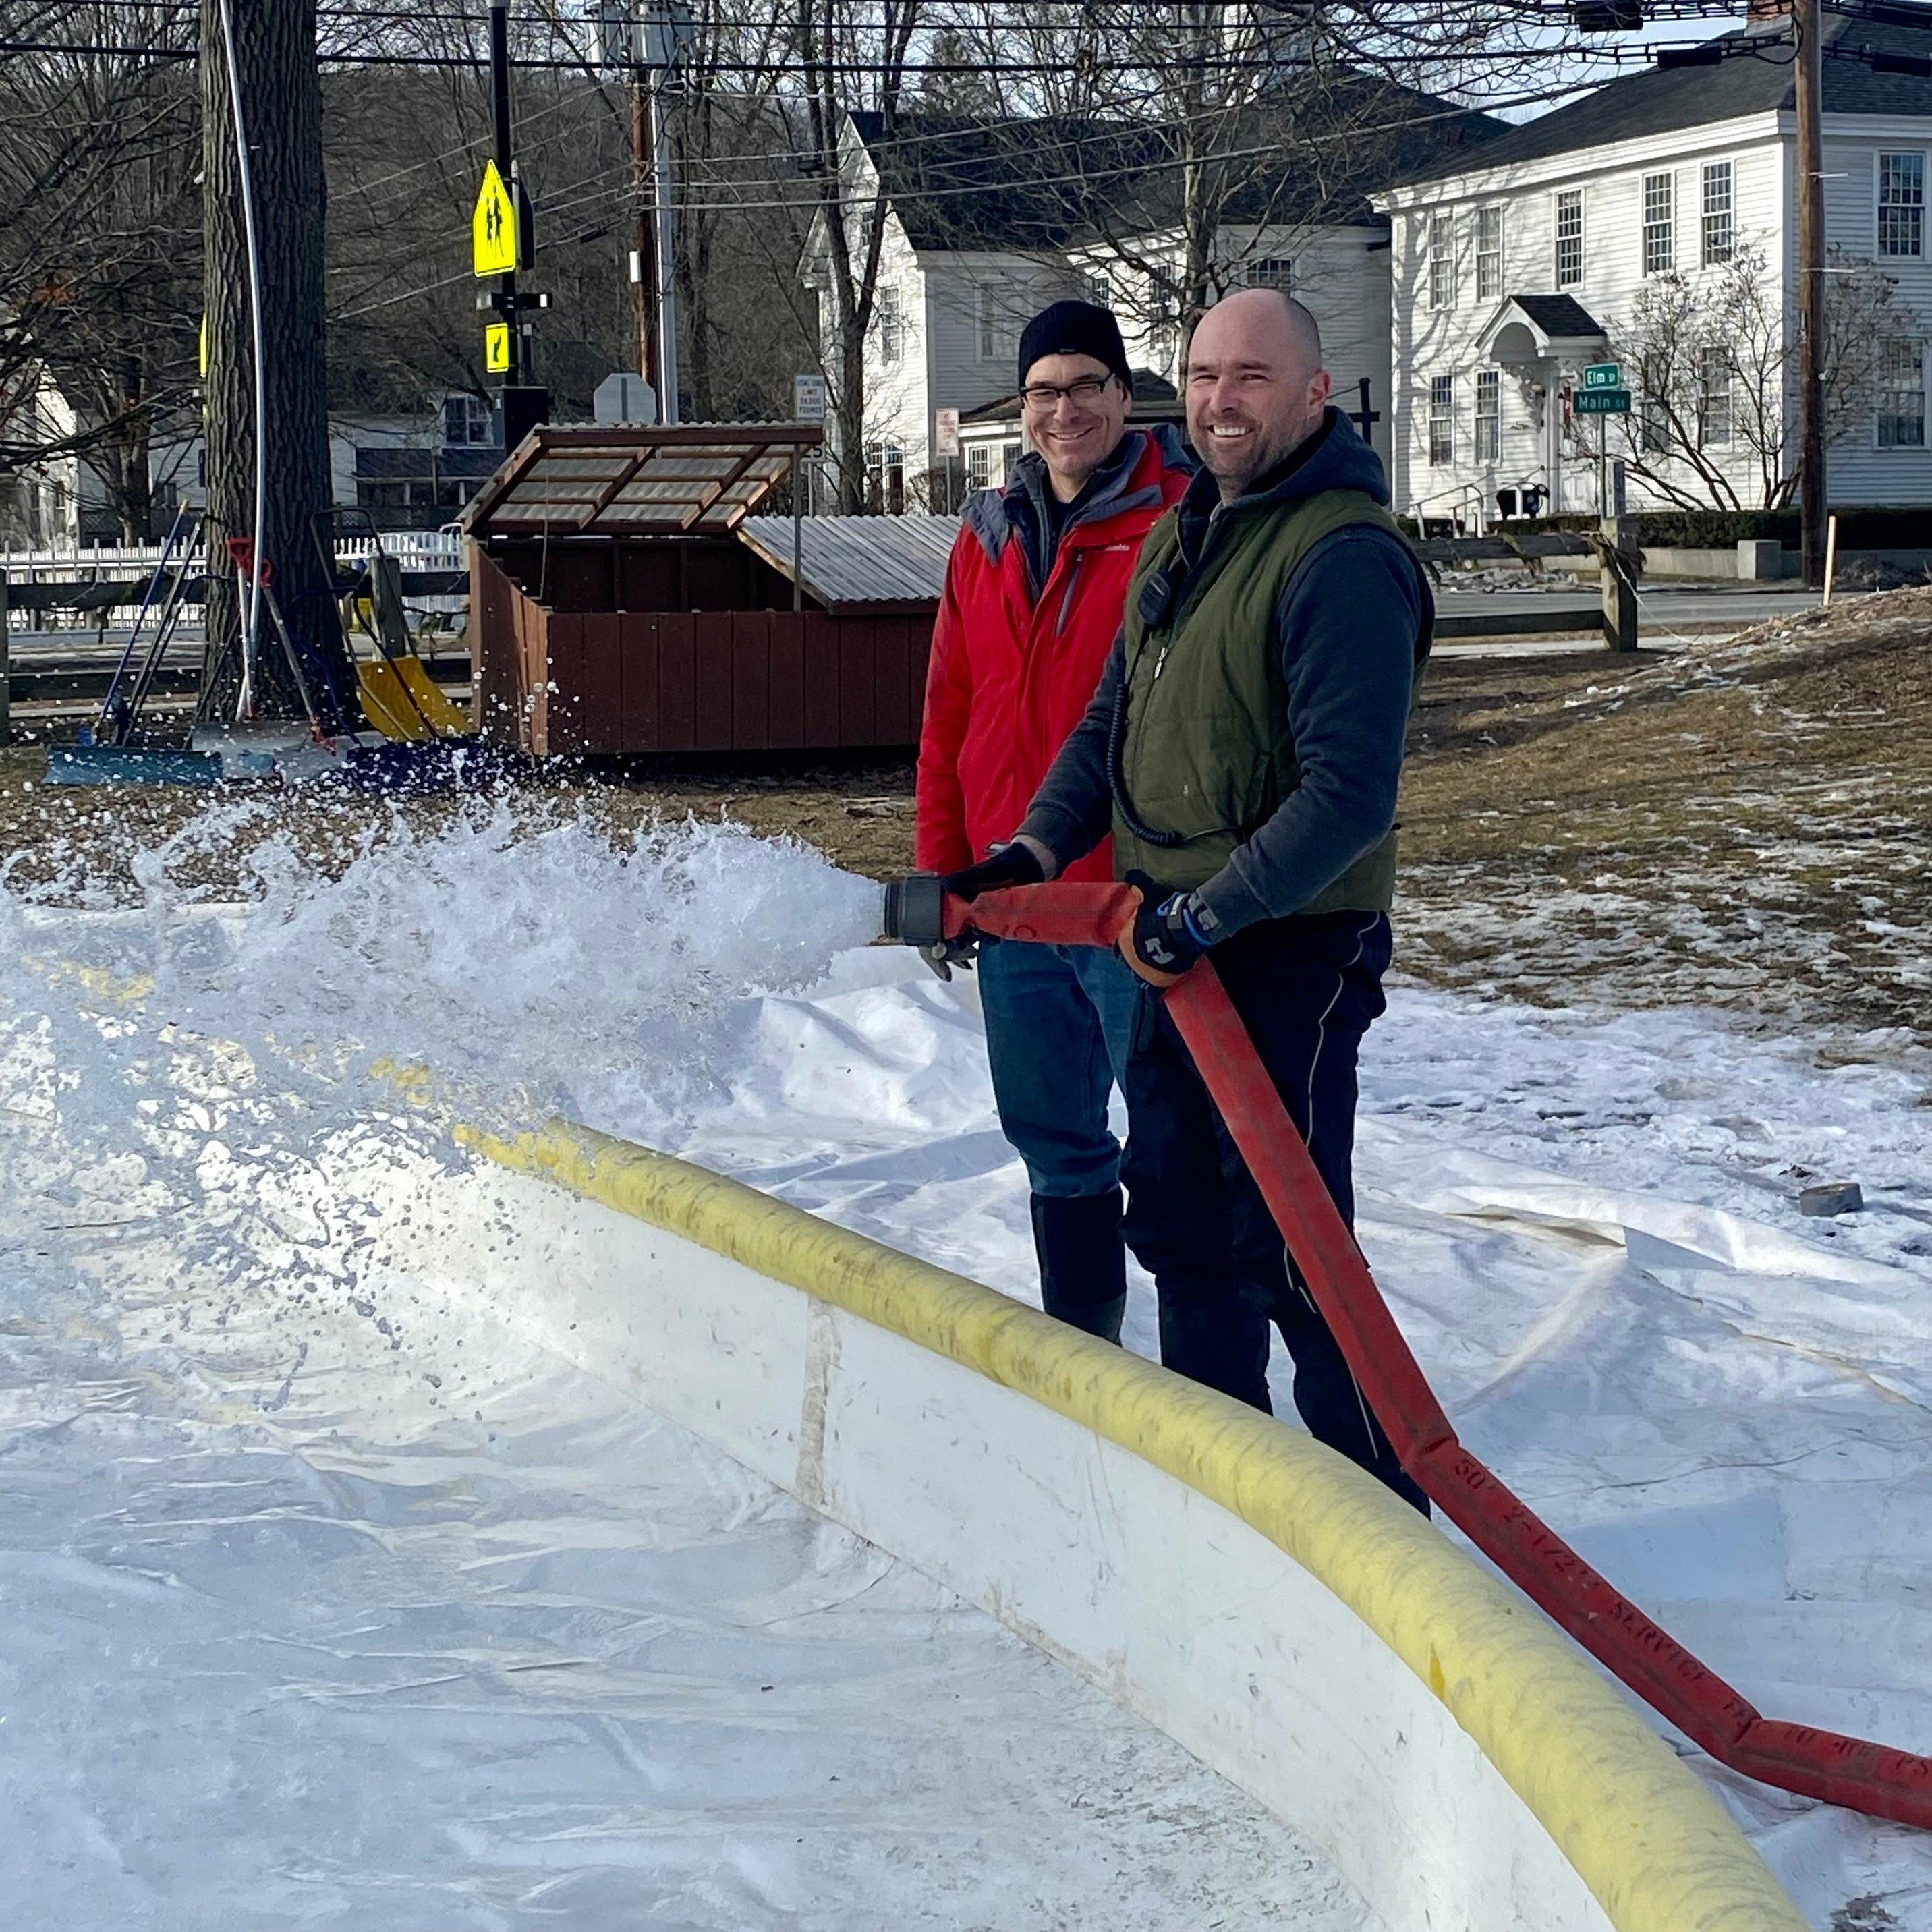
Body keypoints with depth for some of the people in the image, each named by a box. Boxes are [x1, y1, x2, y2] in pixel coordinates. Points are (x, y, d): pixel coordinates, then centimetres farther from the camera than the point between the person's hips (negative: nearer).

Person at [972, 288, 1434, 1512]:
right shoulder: (1185, 534, 12)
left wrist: (1208, 916, -25)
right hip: (1172, 948, 9)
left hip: (1290, 958, -9)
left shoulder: (1345, 557, -18)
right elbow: (1112, 721, 20)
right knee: (1178, 1220, 17)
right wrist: (1039, 847, 6)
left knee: (1286, 1247, -5)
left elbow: (1348, 796, -25)